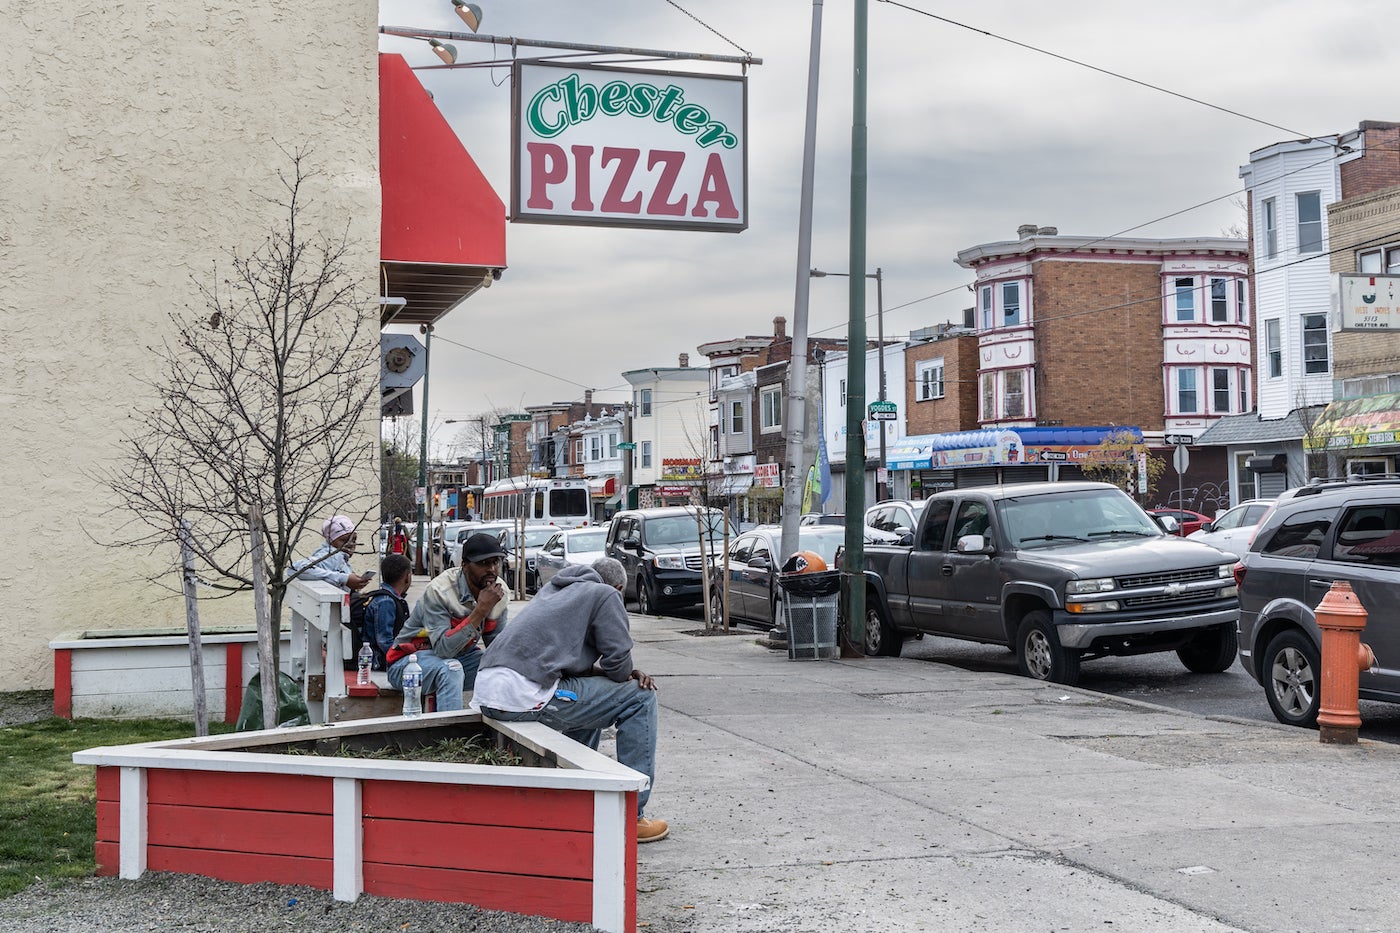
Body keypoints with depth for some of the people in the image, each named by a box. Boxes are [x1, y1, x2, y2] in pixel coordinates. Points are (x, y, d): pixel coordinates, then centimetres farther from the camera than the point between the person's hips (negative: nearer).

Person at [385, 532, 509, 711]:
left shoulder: (499, 591, -6)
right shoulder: (439, 591, -26)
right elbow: (443, 649, -35)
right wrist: (480, 610, -38)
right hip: (410, 660, -6)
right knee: (451, 669, -37)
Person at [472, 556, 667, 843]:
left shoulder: (553, 589, 29)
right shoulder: (606, 594, 6)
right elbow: (618, 661, -1)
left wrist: (626, 674, 20)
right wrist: (628, 675, 24)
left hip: (487, 691, 9)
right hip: (524, 695, -9)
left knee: (588, 699, 32)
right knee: (640, 698, 2)